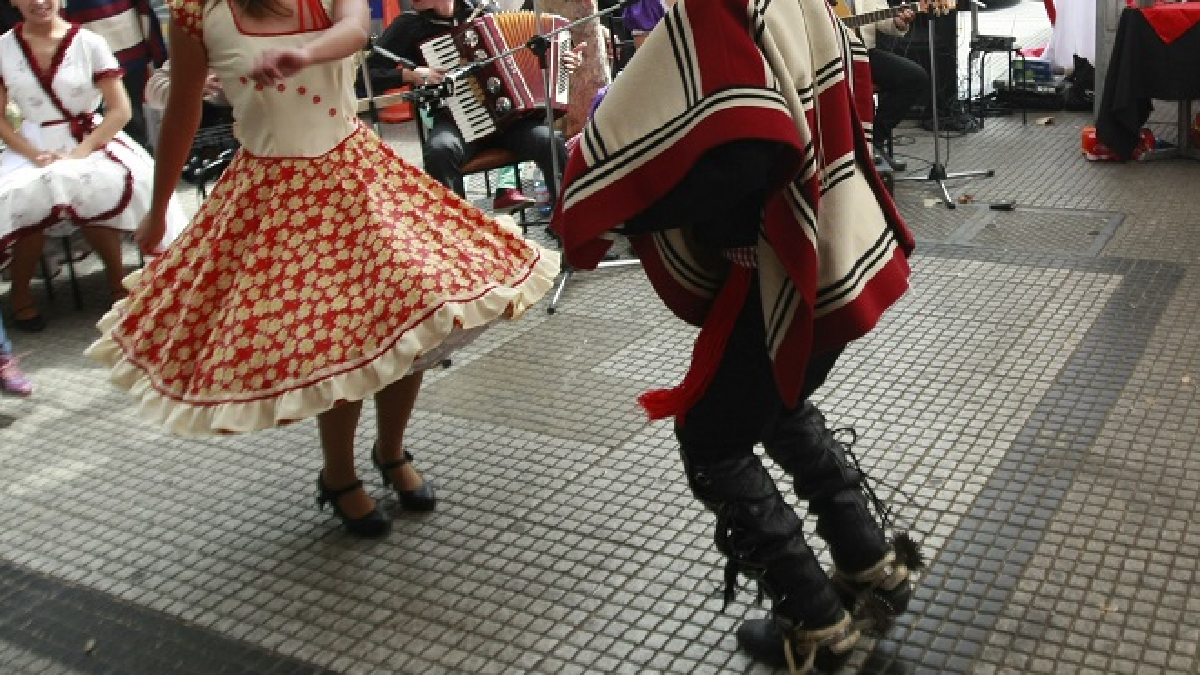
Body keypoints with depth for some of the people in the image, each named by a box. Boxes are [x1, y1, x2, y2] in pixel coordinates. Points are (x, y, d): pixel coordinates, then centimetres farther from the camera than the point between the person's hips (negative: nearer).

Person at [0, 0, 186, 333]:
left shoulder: (88, 42, -2)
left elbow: (120, 109, -4)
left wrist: (81, 152, -15)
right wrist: (35, 155, -12)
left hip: (90, 140, -1)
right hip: (32, 146, 1)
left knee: (112, 185, -34)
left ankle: (116, 279, -9)